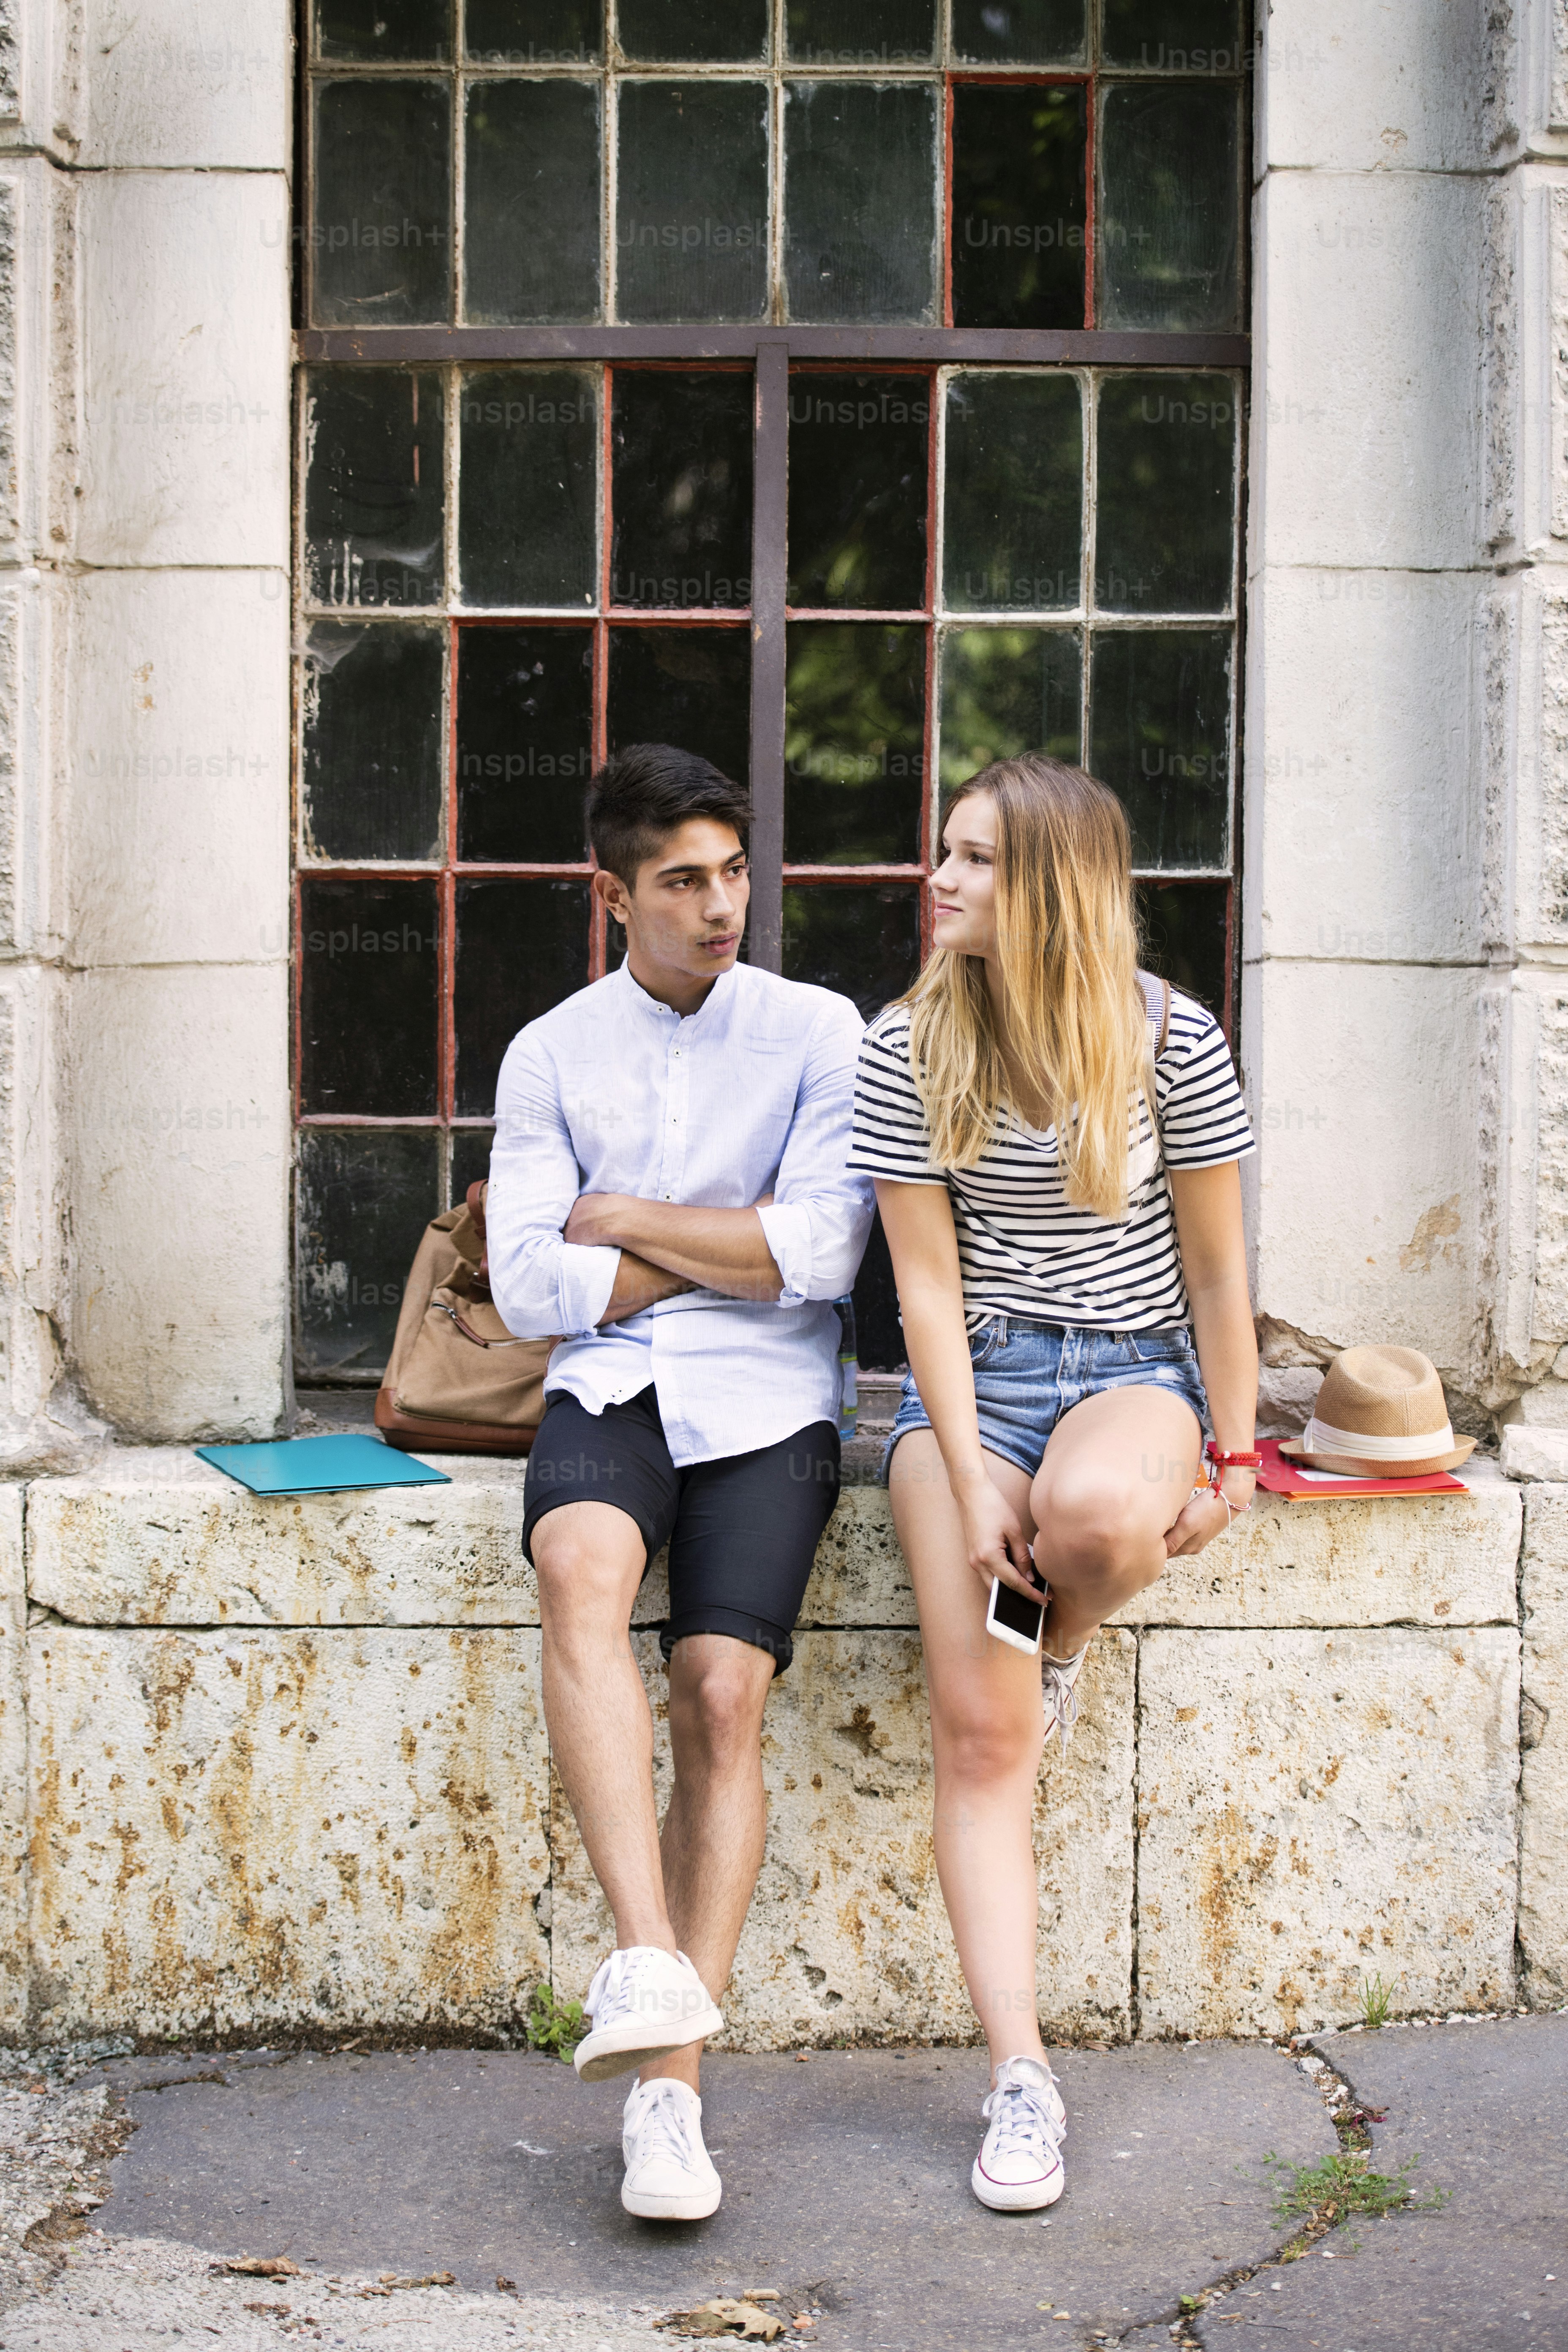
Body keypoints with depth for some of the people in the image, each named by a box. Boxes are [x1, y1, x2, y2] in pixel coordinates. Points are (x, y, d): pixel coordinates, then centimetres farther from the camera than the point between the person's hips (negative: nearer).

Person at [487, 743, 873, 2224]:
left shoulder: (817, 1033, 6)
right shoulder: (550, 1055, 11)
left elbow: (819, 1257, -6)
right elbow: (530, 1289, 2)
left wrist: (623, 1222, 0)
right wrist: (729, 1253, -1)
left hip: (766, 1400, -1)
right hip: (610, 1390, 1)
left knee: (724, 1690, -19)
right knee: (580, 1570, -33)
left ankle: (670, 2087, -16)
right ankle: (648, 1959, -40)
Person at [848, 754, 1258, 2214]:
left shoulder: (1170, 1042, -5)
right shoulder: (907, 1049, -3)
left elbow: (1216, 1265, 2)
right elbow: (927, 1276, -3)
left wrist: (1230, 1454, 0)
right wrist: (969, 1476, -10)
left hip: (1135, 1368, -1)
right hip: (973, 1379, 1)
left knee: (1099, 1513, -39)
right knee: (979, 1729, -13)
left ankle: (1064, 1645, -1)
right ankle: (1020, 2081, -8)